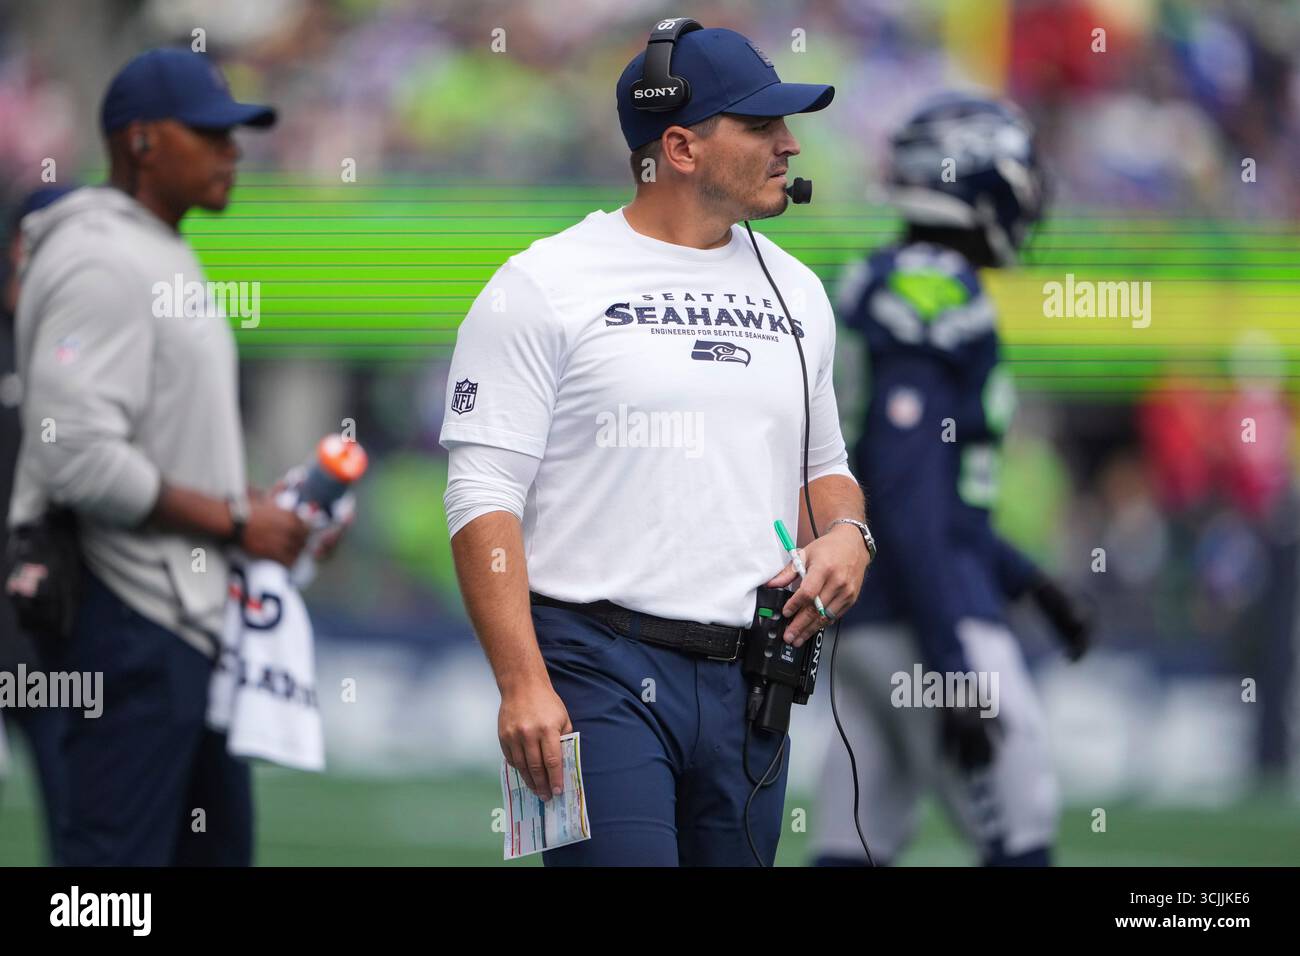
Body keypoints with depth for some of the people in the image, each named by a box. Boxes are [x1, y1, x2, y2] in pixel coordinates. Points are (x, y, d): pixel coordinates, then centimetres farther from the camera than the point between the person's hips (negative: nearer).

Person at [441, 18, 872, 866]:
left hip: (748, 688, 6)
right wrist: (522, 684, -17)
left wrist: (844, 533, 2)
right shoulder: (545, 287, -4)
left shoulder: (795, 293, 16)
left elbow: (826, 467, 27)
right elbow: (484, 497, -8)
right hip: (603, 672, -6)